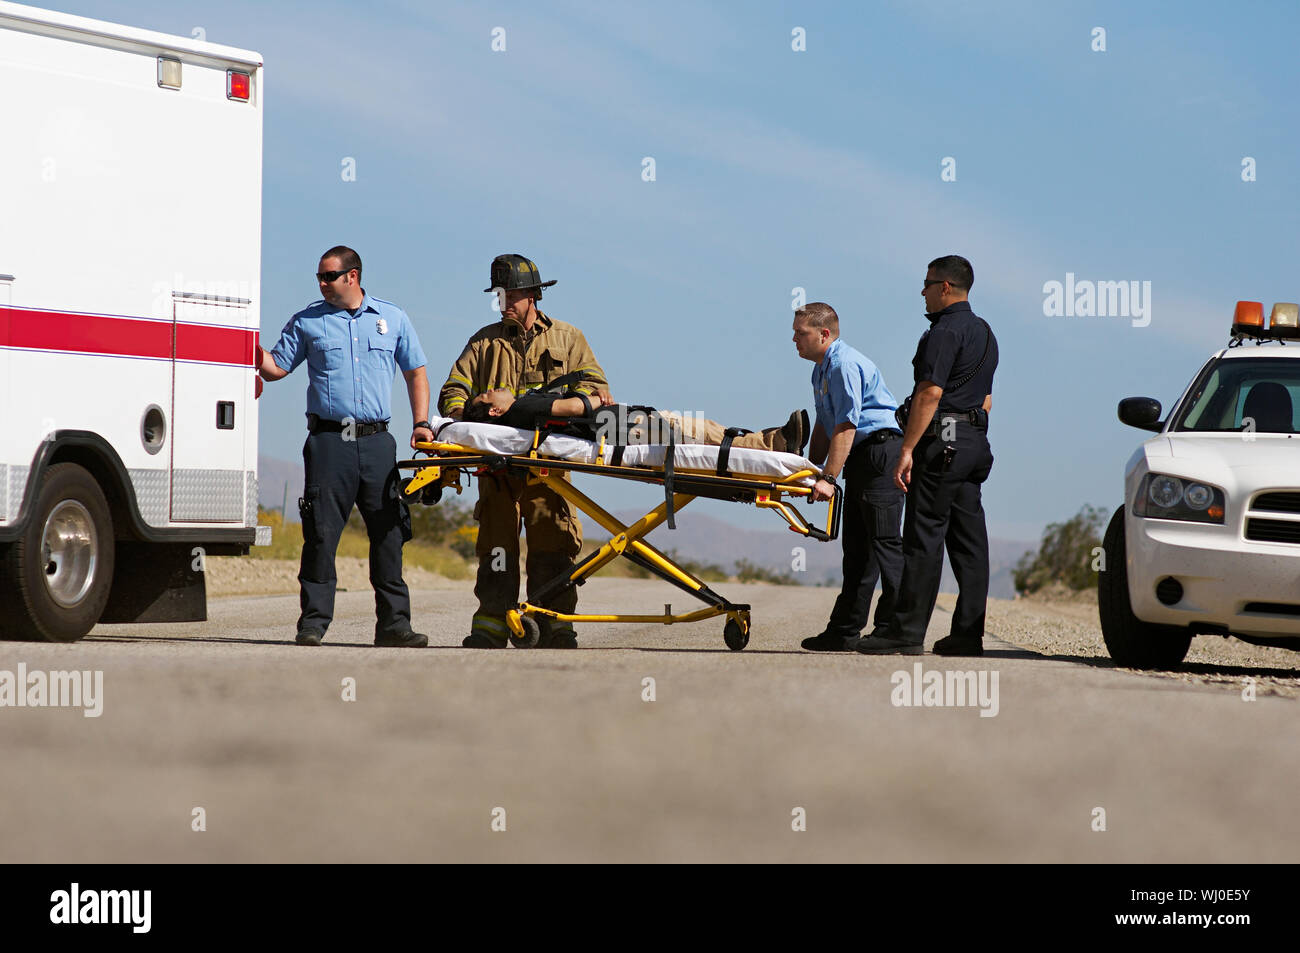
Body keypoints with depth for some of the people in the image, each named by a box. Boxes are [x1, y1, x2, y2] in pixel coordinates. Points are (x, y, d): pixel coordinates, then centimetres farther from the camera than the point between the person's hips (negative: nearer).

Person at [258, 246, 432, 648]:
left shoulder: (392, 319, 13)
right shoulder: (307, 322, 10)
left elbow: (415, 373, 17)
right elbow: (275, 367, 10)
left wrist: (421, 423, 7)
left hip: (376, 441, 1)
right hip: (328, 438, -1)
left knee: (389, 532, 0)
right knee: (321, 535, -6)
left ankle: (393, 623, 5)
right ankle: (313, 623, -2)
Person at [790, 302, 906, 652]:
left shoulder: (845, 365, -16)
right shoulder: (821, 370, 17)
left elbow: (846, 427, -22)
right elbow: (825, 427, 23)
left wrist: (828, 478, -25)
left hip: (880, 449, -11)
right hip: (861, 458, 11)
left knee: (883, 539, -11)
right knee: (856, 544, 10)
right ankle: (845, 629, 12)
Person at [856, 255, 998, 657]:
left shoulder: (946, 332, -12)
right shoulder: (984, 332, 19)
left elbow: (930, 394, -20)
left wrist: (907, 450, -22)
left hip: (942, 442, -10)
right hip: (975, 442, 10)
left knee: (924, 537, -9)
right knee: (968, 539, 7)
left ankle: (907, 633, -9)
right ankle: (967, 634, 6)